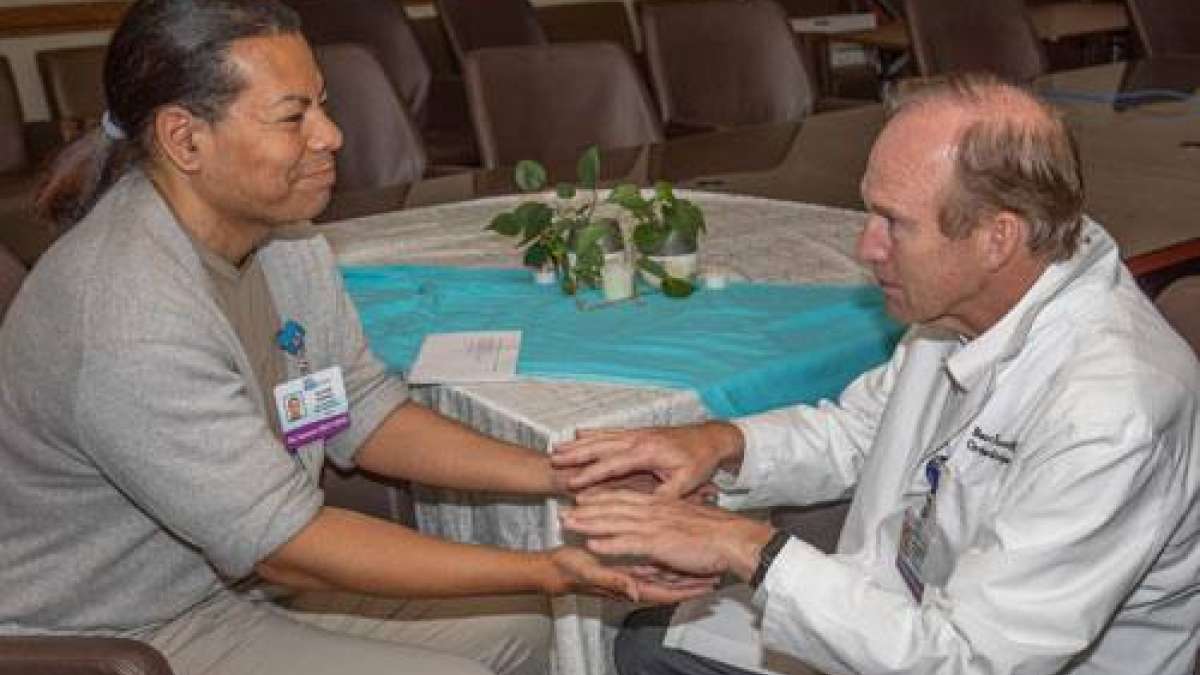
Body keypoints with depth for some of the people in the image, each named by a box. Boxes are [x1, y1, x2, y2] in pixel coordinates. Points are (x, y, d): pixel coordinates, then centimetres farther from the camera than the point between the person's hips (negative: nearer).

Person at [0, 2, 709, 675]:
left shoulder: (281, 234, -4)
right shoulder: (131, 324, -32)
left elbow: (365, 416, 1)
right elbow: (283, 542, -29)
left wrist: (560, 475, -10)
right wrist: (546, 571, -31)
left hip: (239, 572, 8)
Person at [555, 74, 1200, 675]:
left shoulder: (1109, 411, -33)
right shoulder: (966, 296, -8)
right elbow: (857, 430, 8)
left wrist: (748, 547, -28)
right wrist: (725, 443, -10)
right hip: (905, 617, 7)